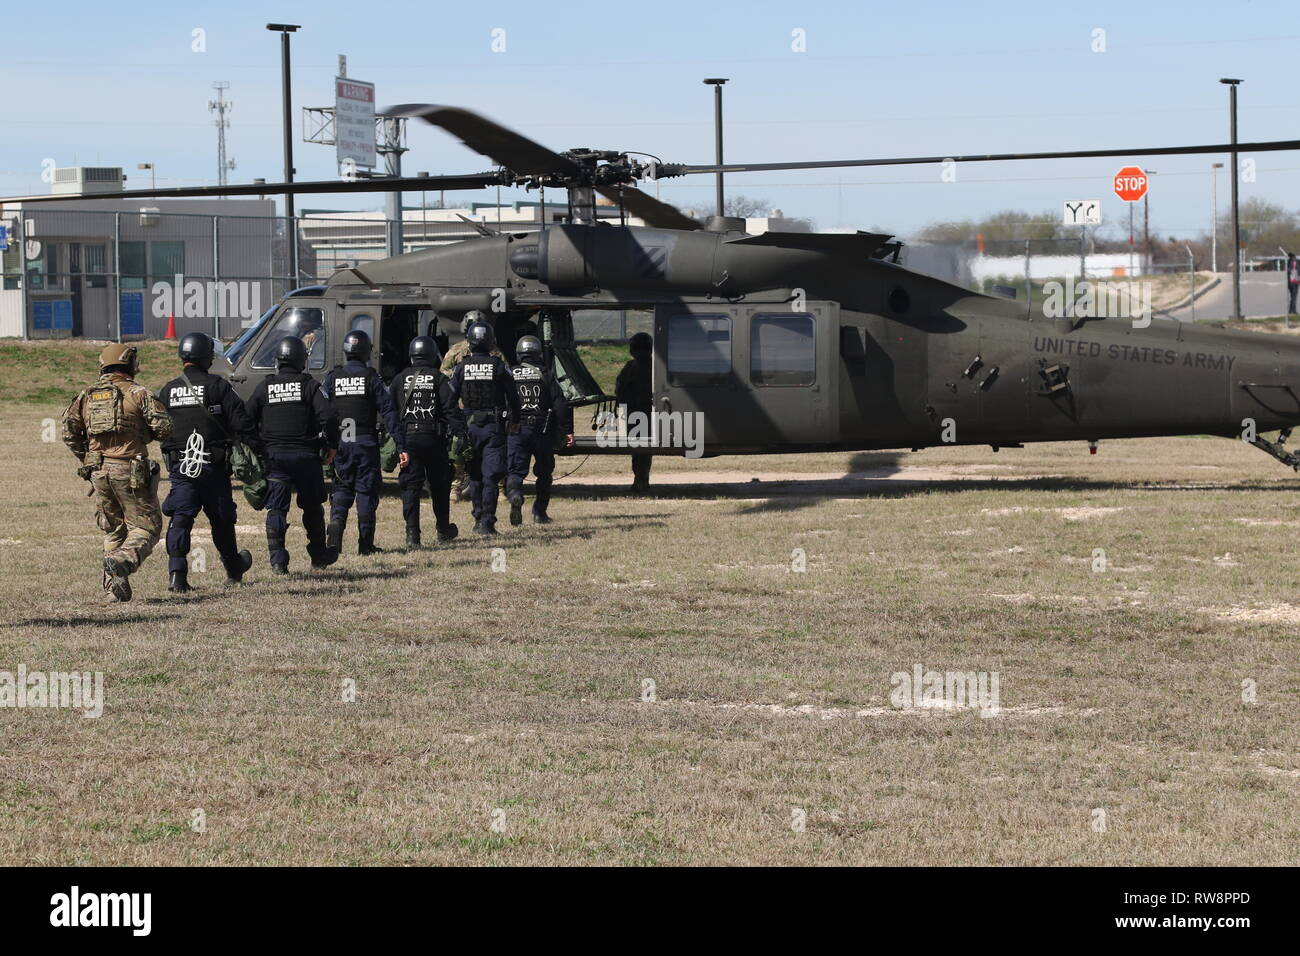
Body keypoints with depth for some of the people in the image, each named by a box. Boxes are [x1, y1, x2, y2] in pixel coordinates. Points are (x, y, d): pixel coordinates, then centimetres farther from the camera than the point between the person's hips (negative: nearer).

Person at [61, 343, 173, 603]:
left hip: (98, 472, 5)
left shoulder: (86, 396, 11)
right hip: (130, 470, -5)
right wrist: (146, 434, 12)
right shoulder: (138, 394, -4)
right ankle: (123, 561, -26)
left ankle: (114, 590, 9)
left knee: (112, 530, 16)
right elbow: (164, 428, -9)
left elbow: (69, 432, 8)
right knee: (146, 526, 2)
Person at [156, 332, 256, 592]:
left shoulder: (167, 391, 5)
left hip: (179, 464, 2)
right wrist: (254, 450, -2)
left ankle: (176, 573, -17)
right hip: (213, 464, -2)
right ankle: (234, 568, 32)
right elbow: (242, 424, -9)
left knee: (180, 518, -1)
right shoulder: (218, 386, -6)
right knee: (221, 519, 13)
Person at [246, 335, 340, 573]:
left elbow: (247, 420, 5)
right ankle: (319, 556, 24)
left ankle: (277, 561, -8)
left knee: (276, 509, 2)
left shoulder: (265, 386, 4)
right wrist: (332, 446, -1)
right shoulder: (310, 385, -3)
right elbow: (328, 416, -14)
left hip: (273, 456, 1)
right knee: (312, 508, 14)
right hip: (305, 455, -1)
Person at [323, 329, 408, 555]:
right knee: (366, 490, 6)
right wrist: (401, 445, -7)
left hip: (340, 443, 2)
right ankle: (365, 543, 6)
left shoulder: (332, 378, 3)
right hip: (366, 443, -2)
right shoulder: (371, 377, -4)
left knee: (342, 488, 13)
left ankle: (335, 526, -9)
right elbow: (388, 412, -7)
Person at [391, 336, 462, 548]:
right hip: (434, 439, -1)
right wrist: (460, 436, -6)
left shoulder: (400, 379, 5)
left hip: (407, 437, 1)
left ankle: (412, 534, -10)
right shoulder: (439, 379, 0)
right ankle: (444, 530, 25)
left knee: (410, 486, 1)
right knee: (439, 485, 14)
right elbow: (451, 411, -7)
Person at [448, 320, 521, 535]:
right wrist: (515, 420, 18)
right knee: (490, 476, -1)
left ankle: (478, 519, 17)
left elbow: (451, 397, 1)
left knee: (475, 476, 14)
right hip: (493, 426, -2)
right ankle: (487, 522, -7)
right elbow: (513, 396, 1)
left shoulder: (461, 367, -1)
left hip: (469, 426, 2)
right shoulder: (499, 367, -5)